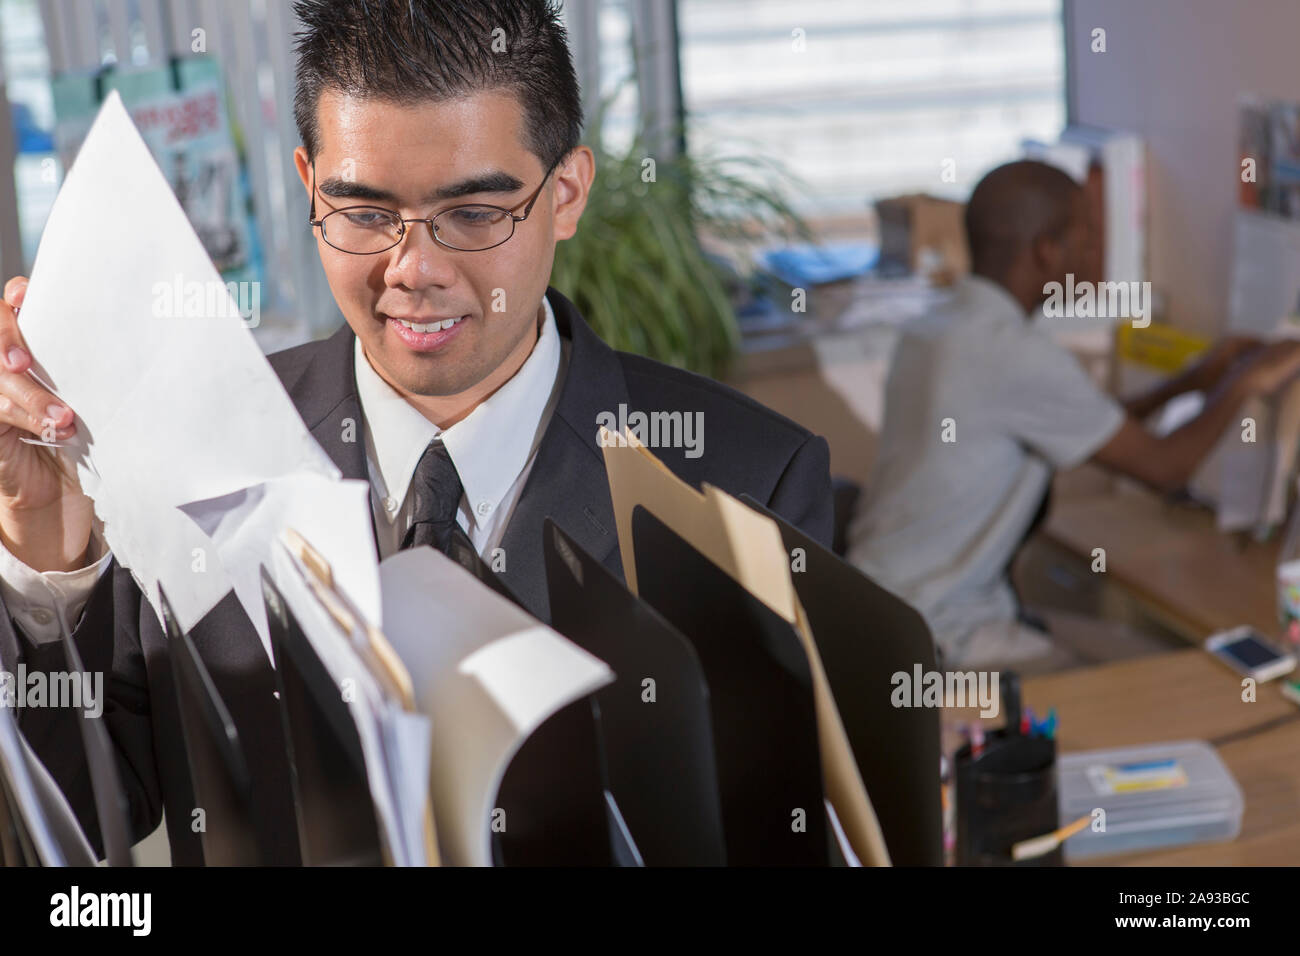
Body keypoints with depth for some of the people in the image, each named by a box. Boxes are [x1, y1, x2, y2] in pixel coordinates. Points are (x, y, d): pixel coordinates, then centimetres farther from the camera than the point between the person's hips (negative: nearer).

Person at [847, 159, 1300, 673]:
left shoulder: (932, 329, 7)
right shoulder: (1014, 354, -22)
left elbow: (1084, 429, 20)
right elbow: (1164, 467, -13)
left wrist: (1194, 378, 21)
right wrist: (1243, 383, 3)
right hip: (930, 636, -9)